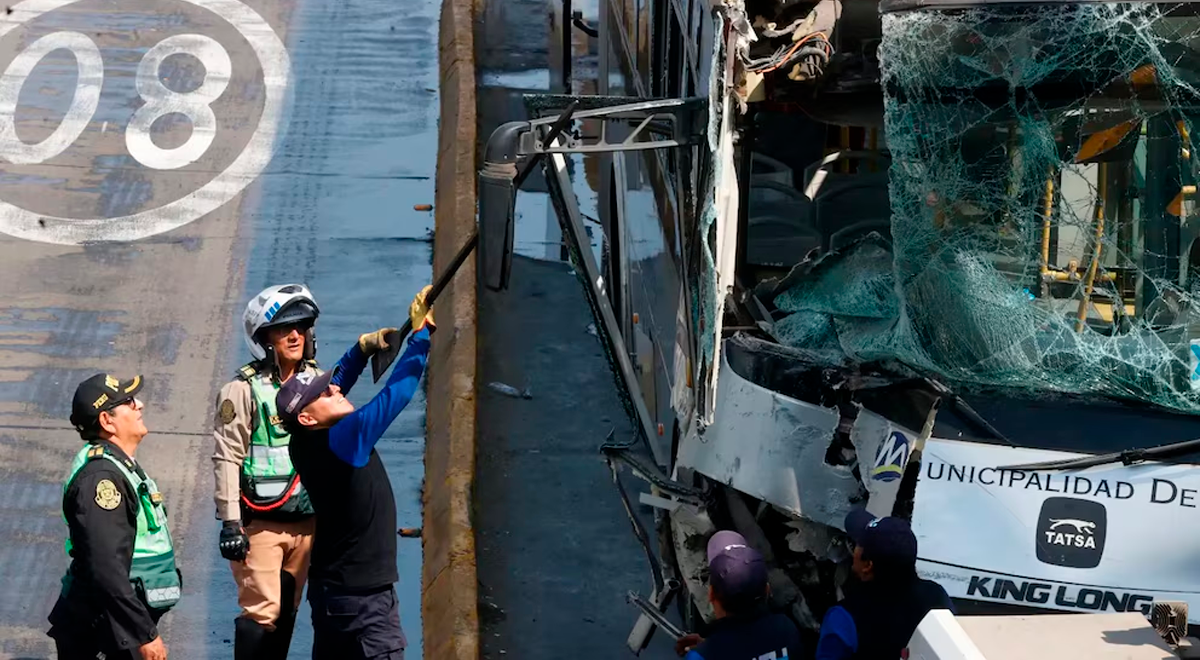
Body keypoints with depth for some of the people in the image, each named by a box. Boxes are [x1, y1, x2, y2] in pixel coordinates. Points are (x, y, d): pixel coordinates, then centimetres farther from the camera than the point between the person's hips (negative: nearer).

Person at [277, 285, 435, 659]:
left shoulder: (308, 443, 1)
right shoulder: (343, 441, -21)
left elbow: (335, 381, 15)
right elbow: (396, 392, -20)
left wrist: (365, 349, 5)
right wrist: (423, 331, -12)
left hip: (334, 587, 9)